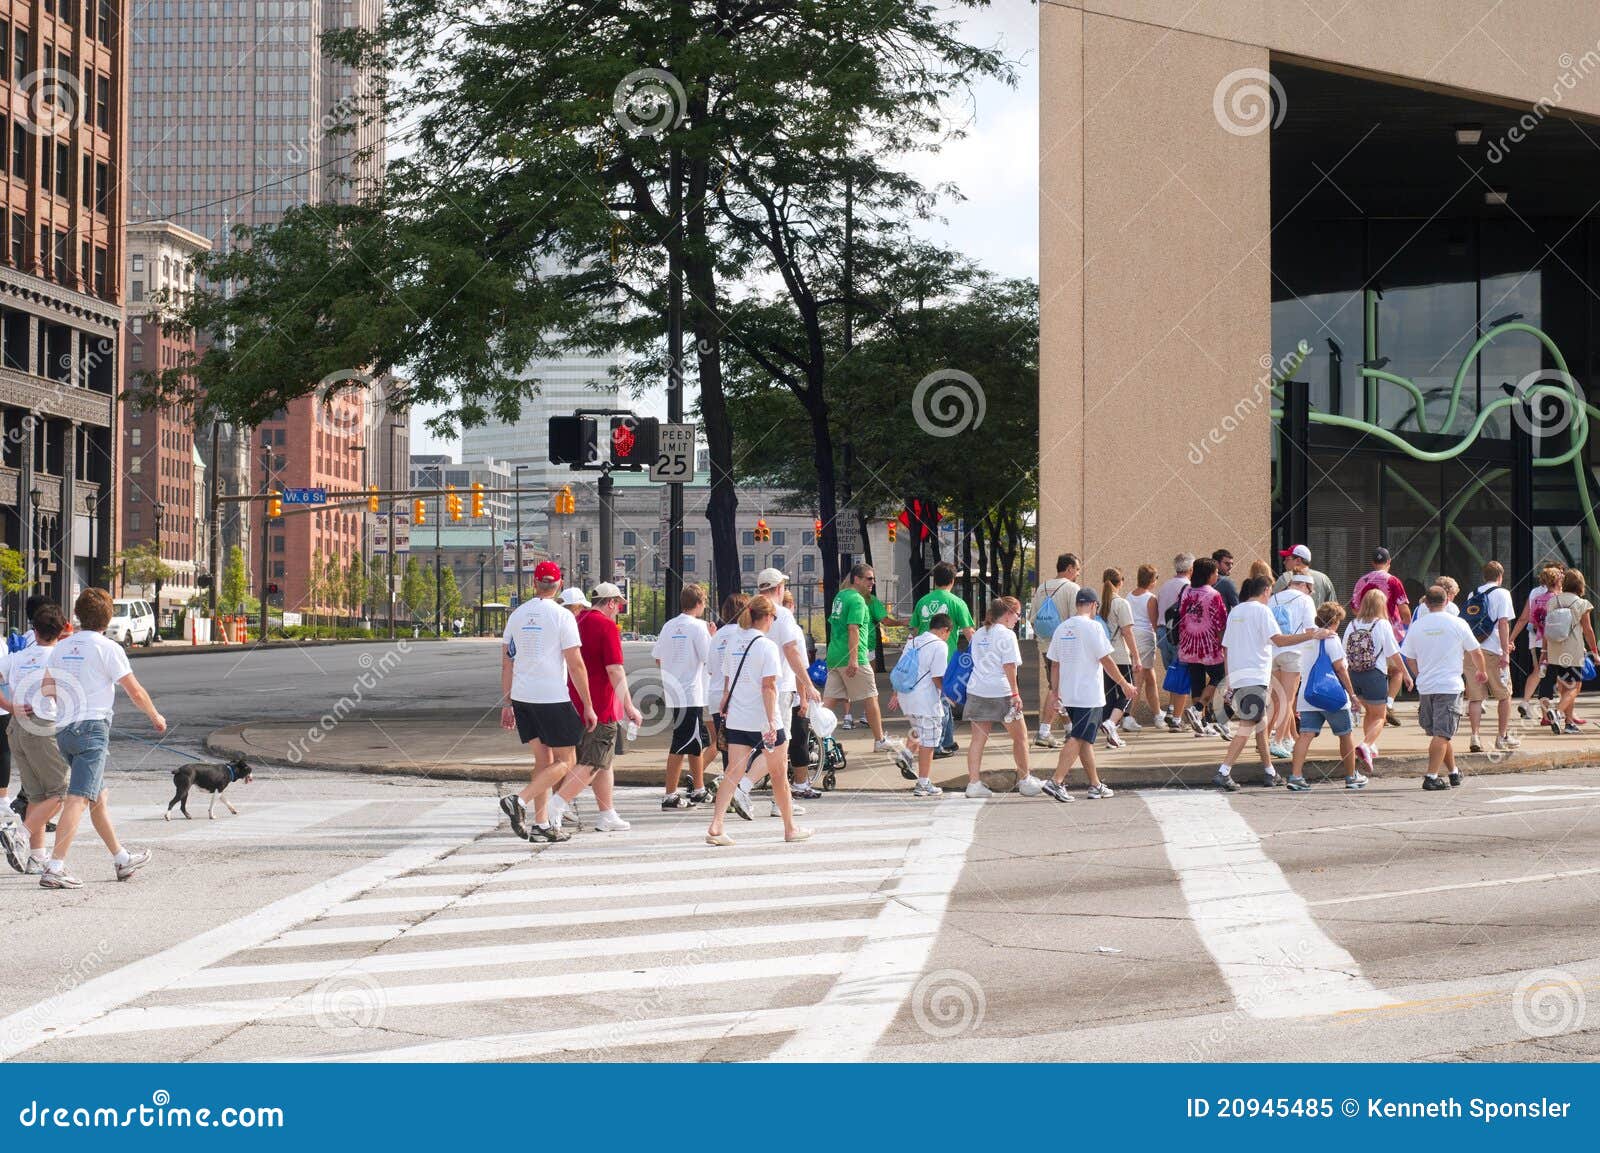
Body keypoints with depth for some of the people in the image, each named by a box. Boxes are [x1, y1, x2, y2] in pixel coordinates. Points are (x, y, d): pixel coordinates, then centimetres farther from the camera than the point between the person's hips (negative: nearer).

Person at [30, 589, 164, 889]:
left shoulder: (62, 647, 10)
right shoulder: (107, 648, -8)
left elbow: (46, 689, 12)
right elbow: (135, 691, -6)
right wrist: (155, 716, 10)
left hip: (64, 730, 7)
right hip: (92, 729, -7)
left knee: (99, 797, 18)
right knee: (78, 799, -11)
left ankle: (121, 859, 30)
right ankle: (55, 868, -20)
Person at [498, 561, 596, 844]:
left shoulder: (517, 615, 8)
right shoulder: (562, 616, -8)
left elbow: (507, 663, 11)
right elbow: (576, 665, -9)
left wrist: (506, 704, 18)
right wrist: (588, 706, -3)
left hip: (522, 696, 6)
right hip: (553, 698, -6)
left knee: (543, 760, 15)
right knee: (566, 760, 4)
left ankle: (542, 824, 12)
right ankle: (520, 800, -14)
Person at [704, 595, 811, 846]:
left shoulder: (735, 643, 7)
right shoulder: (767, 646, -12)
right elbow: (768, 687, -19)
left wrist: (725, 704, 30)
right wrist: (771, 721, -22)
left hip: (737, 720, 5)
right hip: (764, 721, -5)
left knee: (733, 772, 0)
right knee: (778, 774, 10)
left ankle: (715, 826, -15)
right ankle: (790, 828, 21)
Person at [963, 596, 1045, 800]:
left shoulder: (978, 634, 14)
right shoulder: (1006, 635, -9)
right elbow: (1009, 666, -14)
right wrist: (1015, 693, -14)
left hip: (976, 691, 6)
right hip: (1001, 692, -6)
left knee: (978, 738, 4)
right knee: (1020, 736, 9)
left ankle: (973, 782, -3)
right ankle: (1024, 780, 18)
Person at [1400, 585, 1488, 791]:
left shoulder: (1416, 625, 4)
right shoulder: (1458, 623, -4)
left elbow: (1409, 658, 12)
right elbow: (1476, 652, 6)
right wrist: (1482, 671, 26)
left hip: (1425, 687, 4)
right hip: (1449, 686, -4)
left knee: (1440, 733, 16)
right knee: (1442, 734, -6)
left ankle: (1454, 772, 29)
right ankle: (1431, 777, -15)